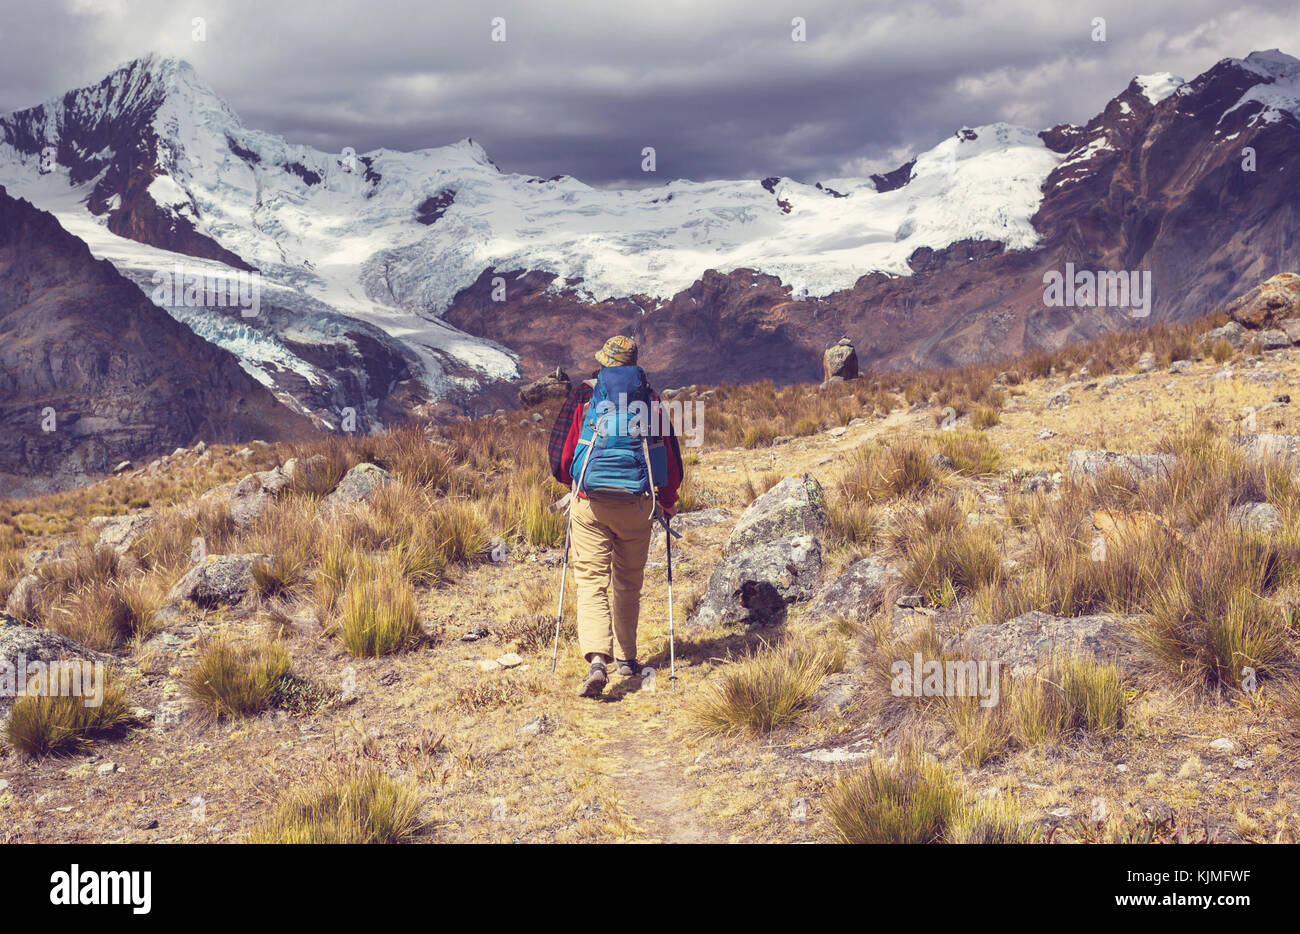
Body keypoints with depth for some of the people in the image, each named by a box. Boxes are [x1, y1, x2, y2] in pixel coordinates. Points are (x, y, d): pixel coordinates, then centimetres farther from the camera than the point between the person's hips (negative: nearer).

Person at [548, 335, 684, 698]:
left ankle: (597, 659, -19)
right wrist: (668, 501, 22)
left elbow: (561, 451, 4)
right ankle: (626, 657, 26)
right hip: (638, 502, 2)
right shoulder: (651, 399, 5)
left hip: (591, 501, -2)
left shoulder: (584, 395, 1)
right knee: (628, 582, 16)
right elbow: (670, 454, 8)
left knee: (591, 579, -2)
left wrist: (570, 481, 26)